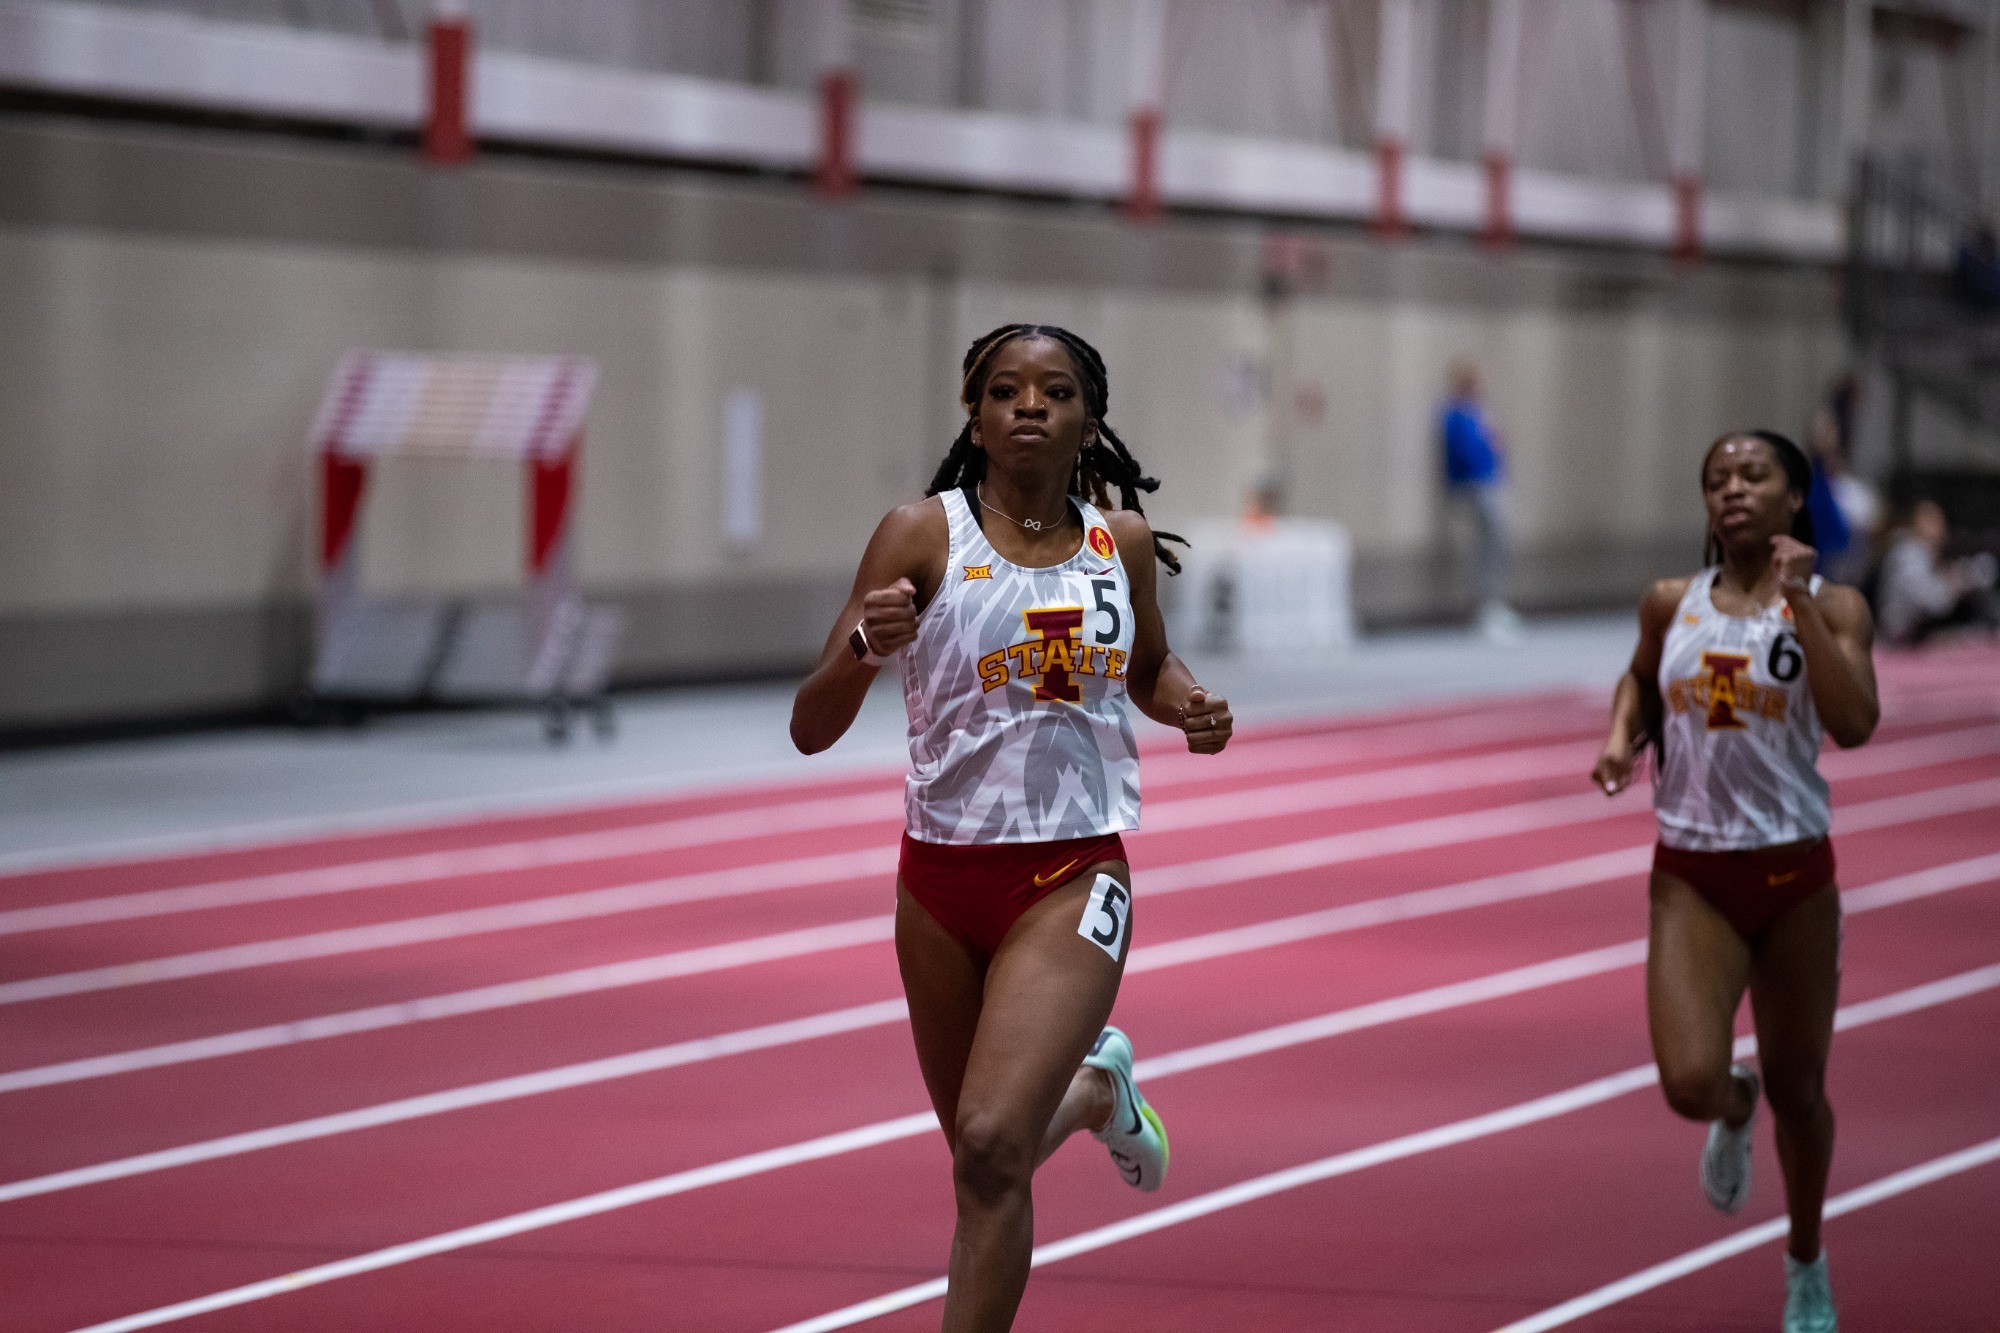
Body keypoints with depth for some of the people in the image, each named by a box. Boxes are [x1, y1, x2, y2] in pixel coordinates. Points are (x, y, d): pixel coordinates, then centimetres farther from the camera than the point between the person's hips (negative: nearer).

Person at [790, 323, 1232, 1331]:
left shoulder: (1123, 541, 3)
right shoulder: (923, 536, -7)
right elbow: (811, 729, -10)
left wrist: (1190, 708, 2)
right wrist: (864, 645, -31)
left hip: (1074, 879, -1)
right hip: (943, 879, 1)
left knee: (990, 1145, -20)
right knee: (984, 1158, 17)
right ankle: (1095, 1089, 50)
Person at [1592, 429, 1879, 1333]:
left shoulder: (1831, 607, -5)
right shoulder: (1671, 604, 3)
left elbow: (1854, 724, -21)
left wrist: (1799, 601, -23)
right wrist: (1622, 737, 4)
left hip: (1794, 872, -1)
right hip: (1691, 875, 1)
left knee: (1798, 1088, 10)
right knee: (1690, 1083, -16)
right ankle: (1735, 1109, 23)